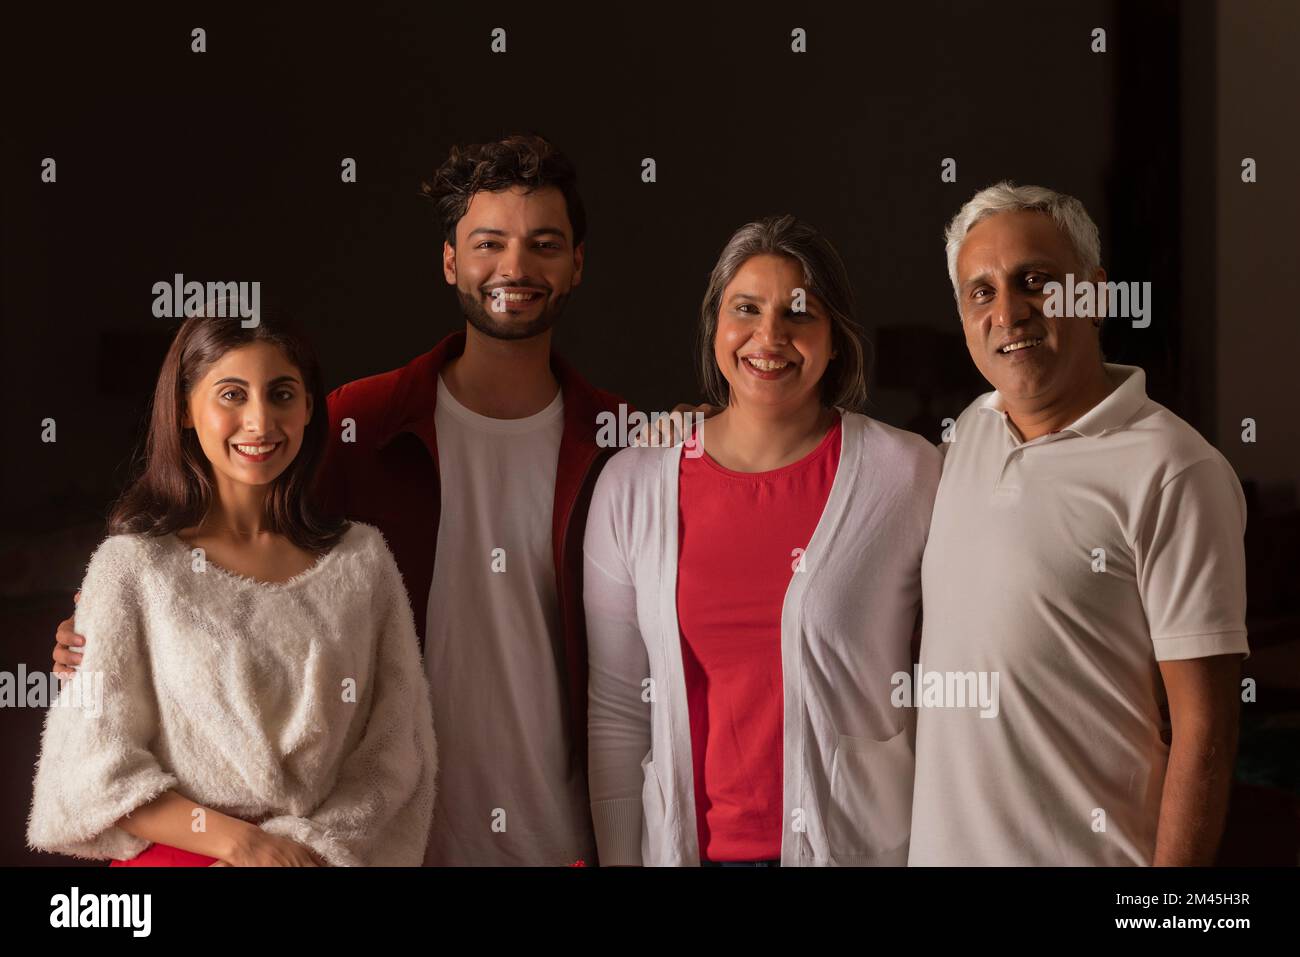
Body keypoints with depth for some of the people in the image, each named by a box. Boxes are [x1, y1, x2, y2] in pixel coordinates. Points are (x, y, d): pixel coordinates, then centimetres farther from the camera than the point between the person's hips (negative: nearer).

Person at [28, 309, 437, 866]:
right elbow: (94, 768, -8)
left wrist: (303, 845, -15)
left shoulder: (361, 559, 0)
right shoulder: (132, 565, -5)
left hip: (328, 853, 2)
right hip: (177, 854, -2)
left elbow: (396, 753, -1)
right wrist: (242, 841, -16)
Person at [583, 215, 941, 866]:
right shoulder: (631, 486, -1)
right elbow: (617, 711, 2)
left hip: (862, 840, -2)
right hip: (693, 843, 2)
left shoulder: (907, 472, -7)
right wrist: (618, 859, -1)